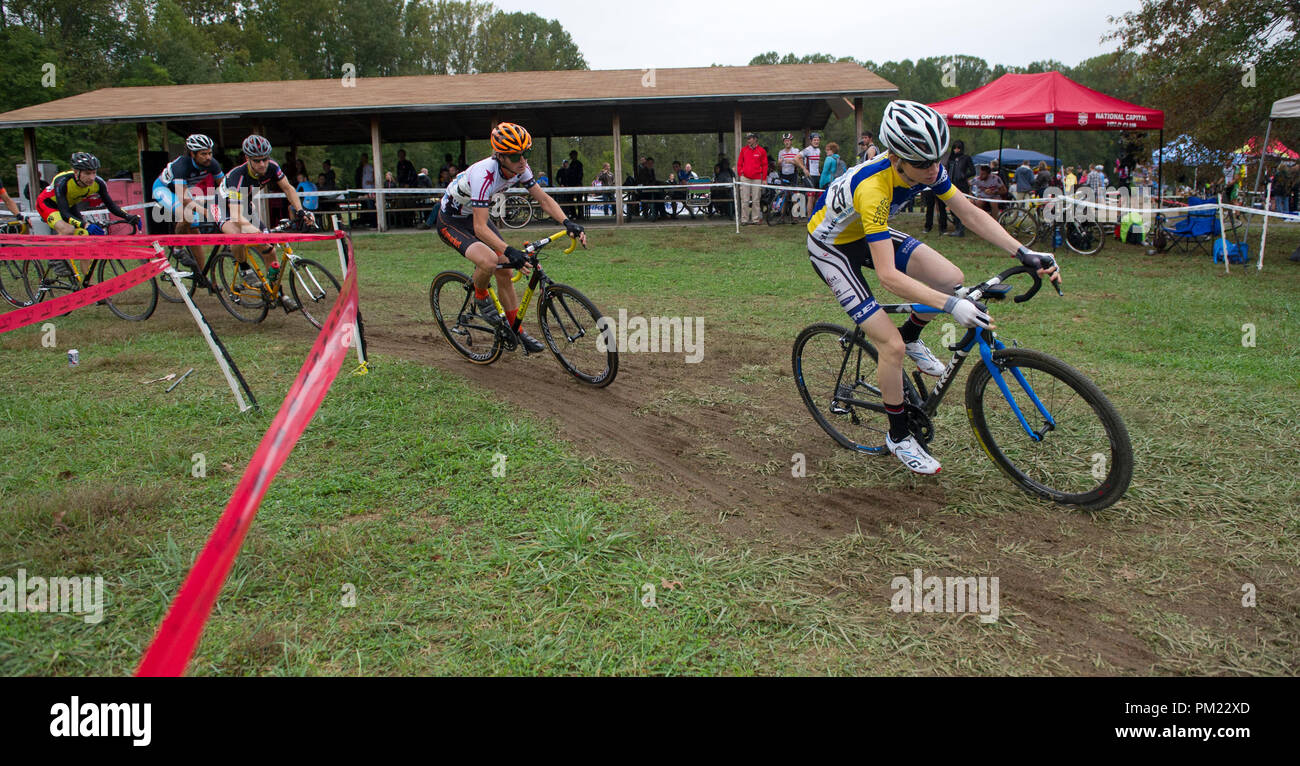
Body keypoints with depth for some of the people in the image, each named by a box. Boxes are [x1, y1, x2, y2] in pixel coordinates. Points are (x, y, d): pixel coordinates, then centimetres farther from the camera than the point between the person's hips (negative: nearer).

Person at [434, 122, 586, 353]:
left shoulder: (519, 168, -16)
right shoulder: (485, 175, -37)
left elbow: (543, 199, -9)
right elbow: (480, 228, -40)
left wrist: (568, 223, -26)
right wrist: (509, 251, -53)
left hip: (475, 215, 7)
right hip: (451, 221, -7)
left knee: (505, 271, 1)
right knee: (489, 261, -32)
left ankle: (516, 331, 15)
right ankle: (480, 297, 2)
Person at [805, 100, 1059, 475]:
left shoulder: (927, 169, -18)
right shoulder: (872, 188, -39)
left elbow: (971, 214, -7)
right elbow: (888, 276, -44)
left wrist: (1025, 254, -17)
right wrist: (951, 306, -51)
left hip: (869, 233, 7)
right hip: (831, 245, -7)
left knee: (951, 279, -12)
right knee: (891, 345, -15)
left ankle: (912, 337, 19)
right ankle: (899, 437, 6)